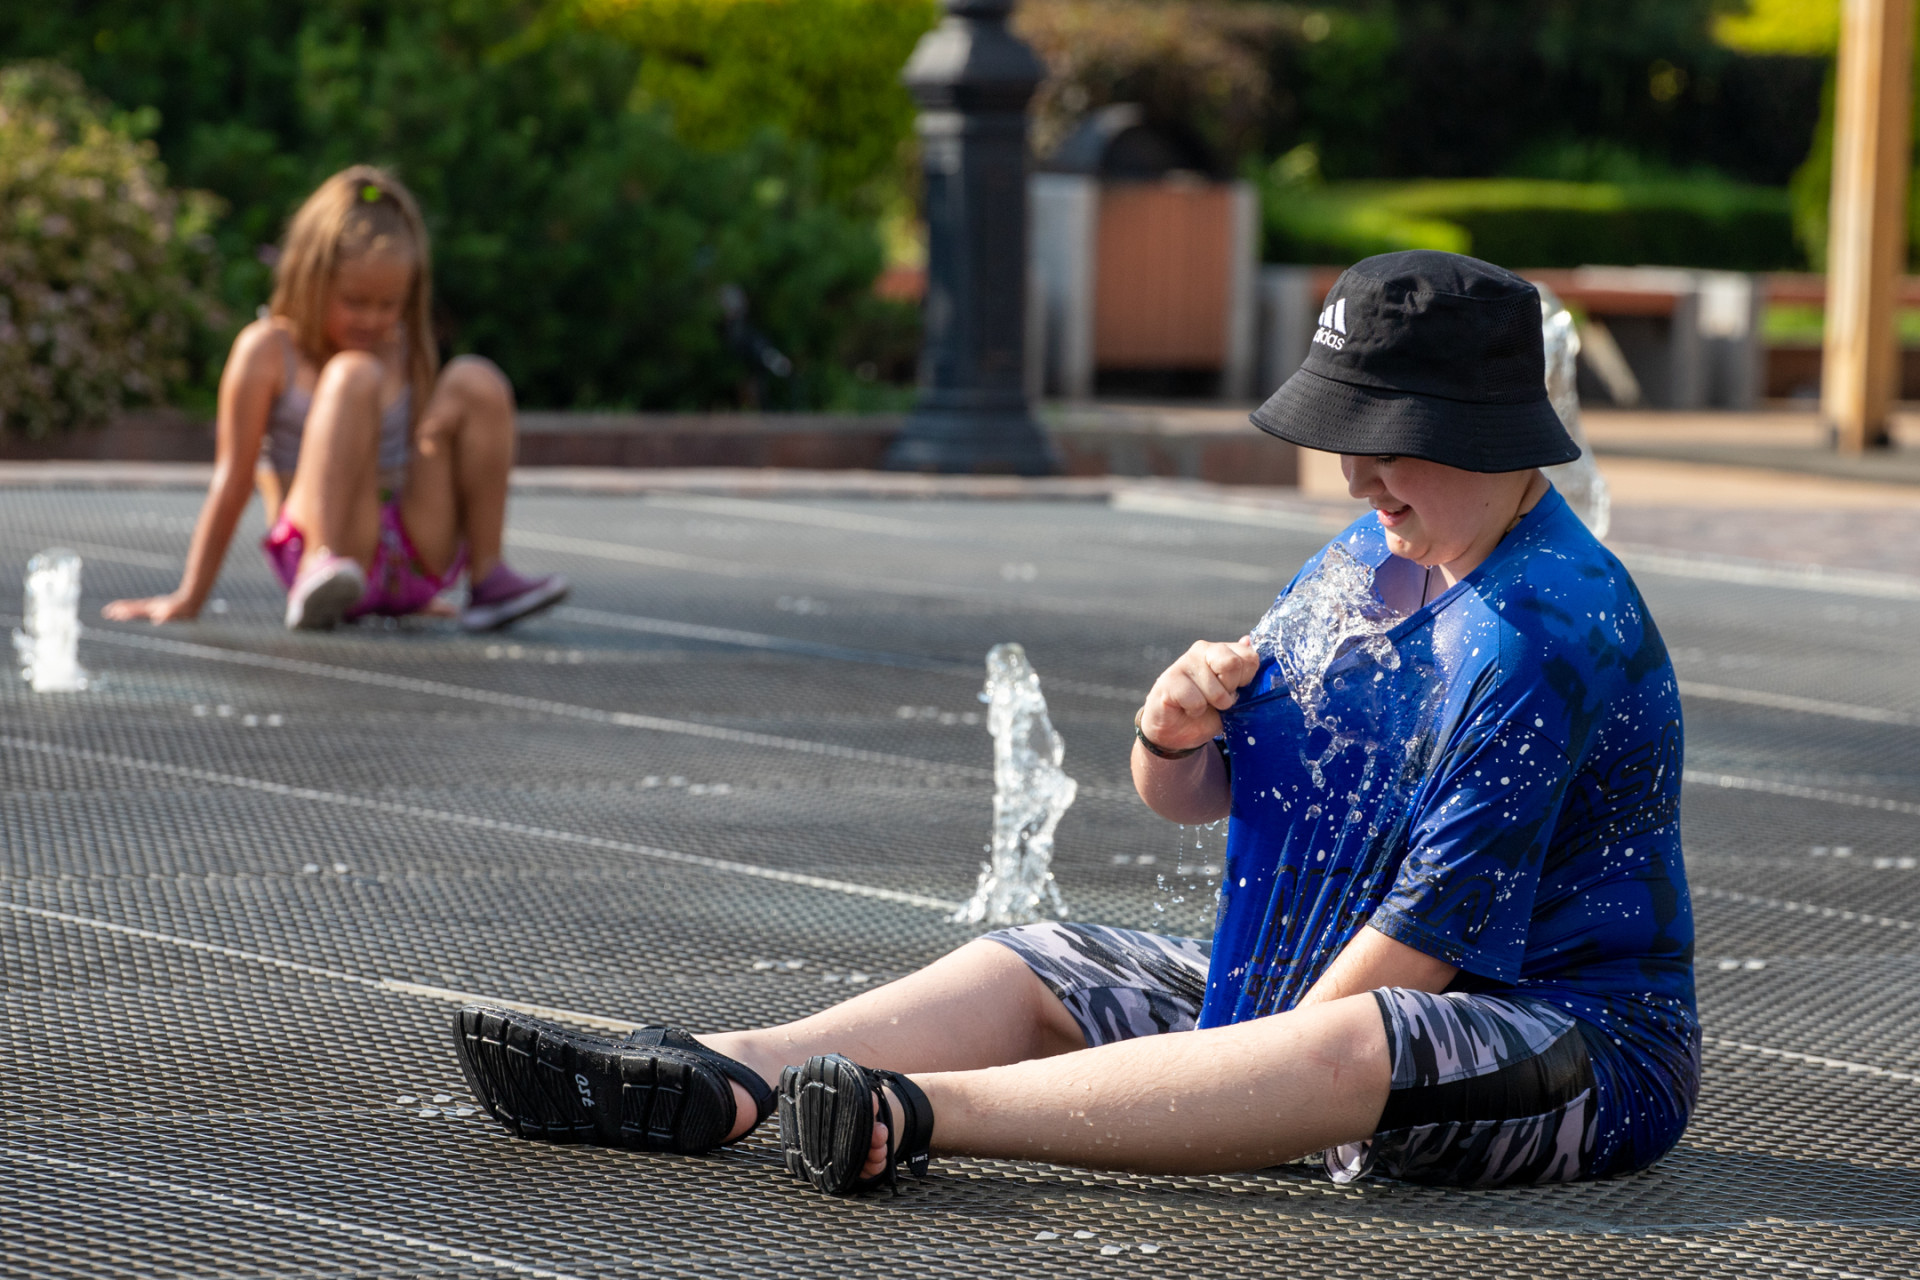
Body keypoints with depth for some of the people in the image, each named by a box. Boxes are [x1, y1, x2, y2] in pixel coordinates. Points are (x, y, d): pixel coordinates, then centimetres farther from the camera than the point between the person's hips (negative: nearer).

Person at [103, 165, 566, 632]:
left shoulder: (404, 350, 14)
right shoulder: (268, 351, -2)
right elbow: (233, 479, -2)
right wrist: (189, 599, -2)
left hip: (413, 566, 5)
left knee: (475, 381, -9)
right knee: (353, 374, -25)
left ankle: (486, 577, -13)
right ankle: (320, 572, -38)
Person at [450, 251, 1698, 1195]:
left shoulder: (1544, 635, -19)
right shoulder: (1363, 563, 11)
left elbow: (1431, 932, -22)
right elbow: (1186, 796, 14)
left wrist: (1246, 1082, -18)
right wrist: (1177, 730, -10)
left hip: (1573, 1034, -9)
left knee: (1348, 1052, -40)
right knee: (1034, 970, 0)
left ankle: (918, 1113, -52)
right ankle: (716, 1080, -21)